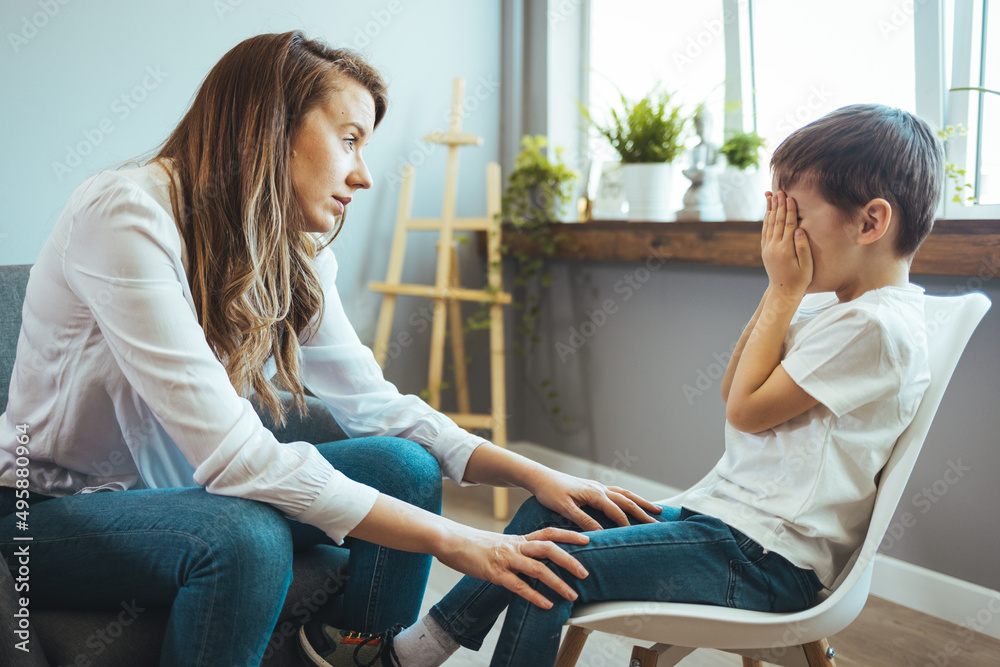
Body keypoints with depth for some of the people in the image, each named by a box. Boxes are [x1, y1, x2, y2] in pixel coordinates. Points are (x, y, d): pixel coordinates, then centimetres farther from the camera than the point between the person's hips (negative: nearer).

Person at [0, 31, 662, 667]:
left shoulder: (297, 255, -3)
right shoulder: (126, 215, -27)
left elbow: (375, 403, -1)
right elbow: (230, 452, -33)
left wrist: (535, 475, -13)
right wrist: (448, 538, -33)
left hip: (191, 487, 7)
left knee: (404, 468, -12)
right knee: (248, 537, -34)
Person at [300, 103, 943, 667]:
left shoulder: (878, 326, -17)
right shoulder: (830, 303, 13)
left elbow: (746, 409, -14)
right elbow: (735, 391, 15)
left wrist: (785, 289, -9)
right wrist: (781, 289, 7)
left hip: (766, 559, -10)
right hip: (717, 511, 10)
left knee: (555, 565, -20)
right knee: (547, 512, 9)